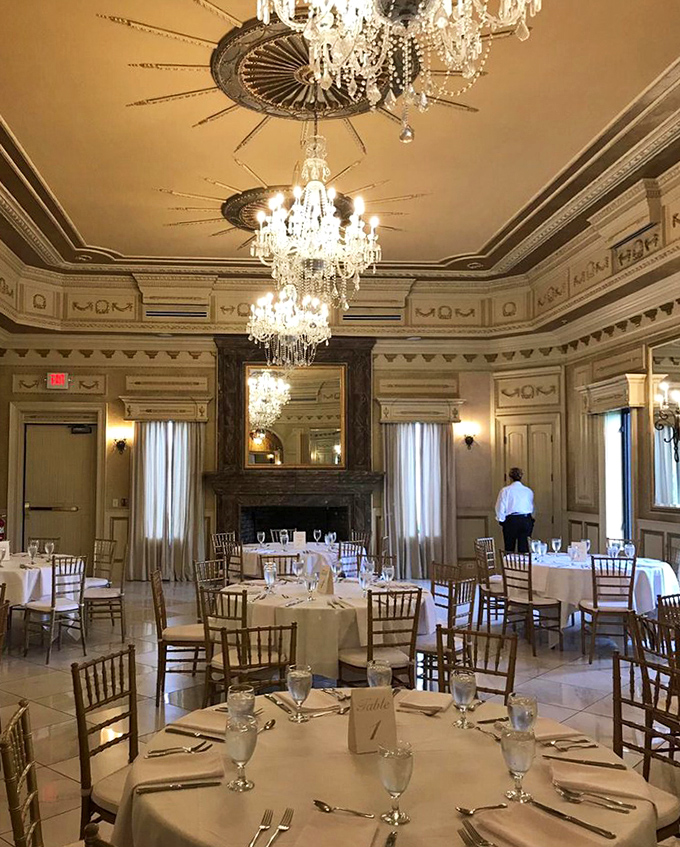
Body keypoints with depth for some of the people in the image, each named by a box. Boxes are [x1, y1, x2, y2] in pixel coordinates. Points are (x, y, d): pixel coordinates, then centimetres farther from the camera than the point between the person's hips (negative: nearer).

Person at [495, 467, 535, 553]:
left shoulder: (505, 490, -4)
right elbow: (532, 508, 13)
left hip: (511, 521, -3)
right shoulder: (528, 491, 6)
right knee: (524, 548, 5)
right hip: (526, 520, 3)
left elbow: (500, 509, -4)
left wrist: (501, 521, 8)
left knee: (509, 548, 4)